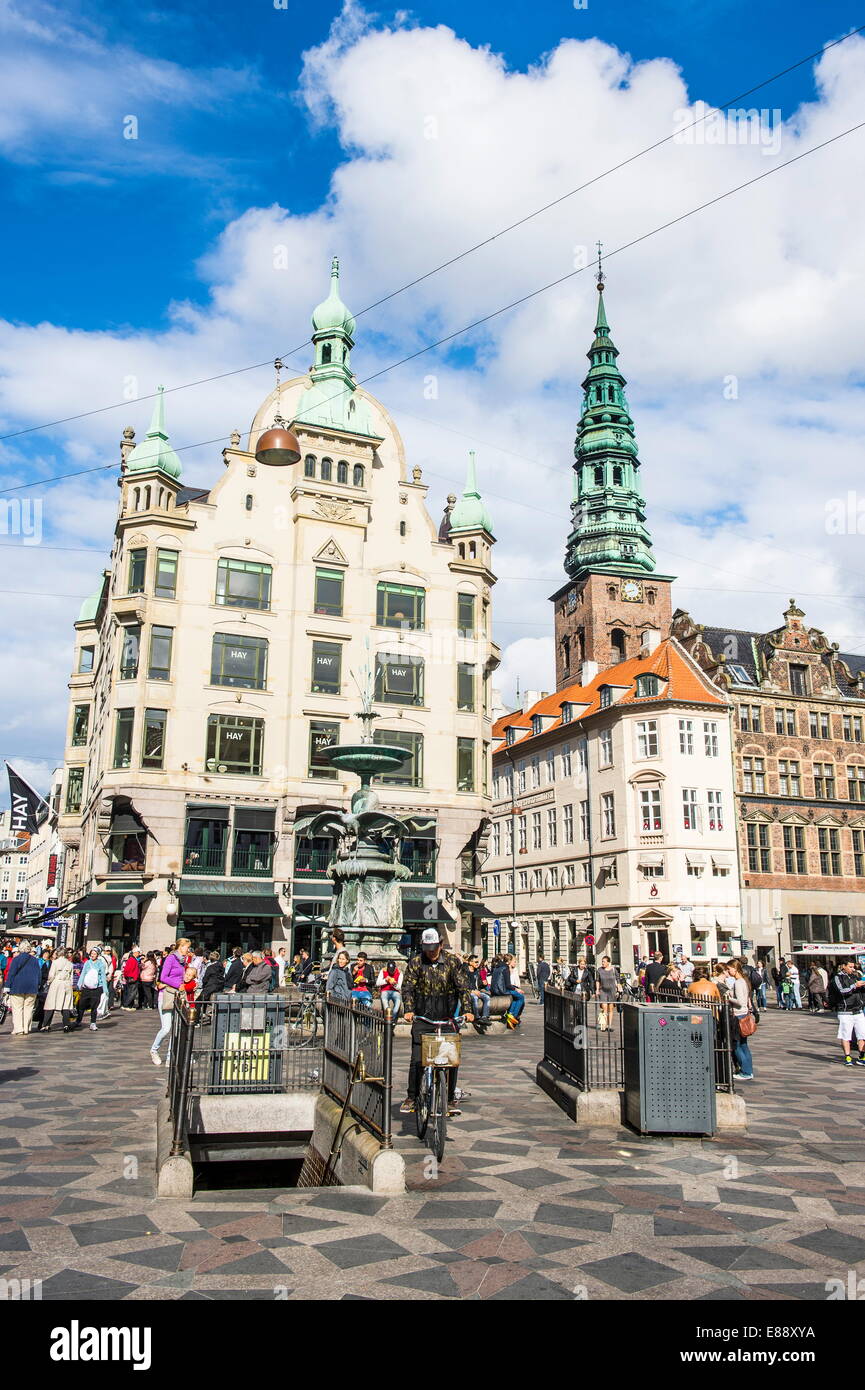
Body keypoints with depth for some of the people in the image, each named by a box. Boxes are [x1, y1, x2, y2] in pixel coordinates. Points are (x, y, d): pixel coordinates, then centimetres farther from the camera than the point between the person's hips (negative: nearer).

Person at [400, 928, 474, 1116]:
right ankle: (411, 1098, 10)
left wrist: (468, 1010, -14)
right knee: (417, 1060, -4)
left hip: (447, 1019, 0)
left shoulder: (452, 963, 2)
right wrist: (408, 1010, -17)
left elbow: (463, 987, -1)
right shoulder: (415, 963, 2)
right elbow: (408, 987, -2)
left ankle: (450, 1099, 12)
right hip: (422, 1020, 0)